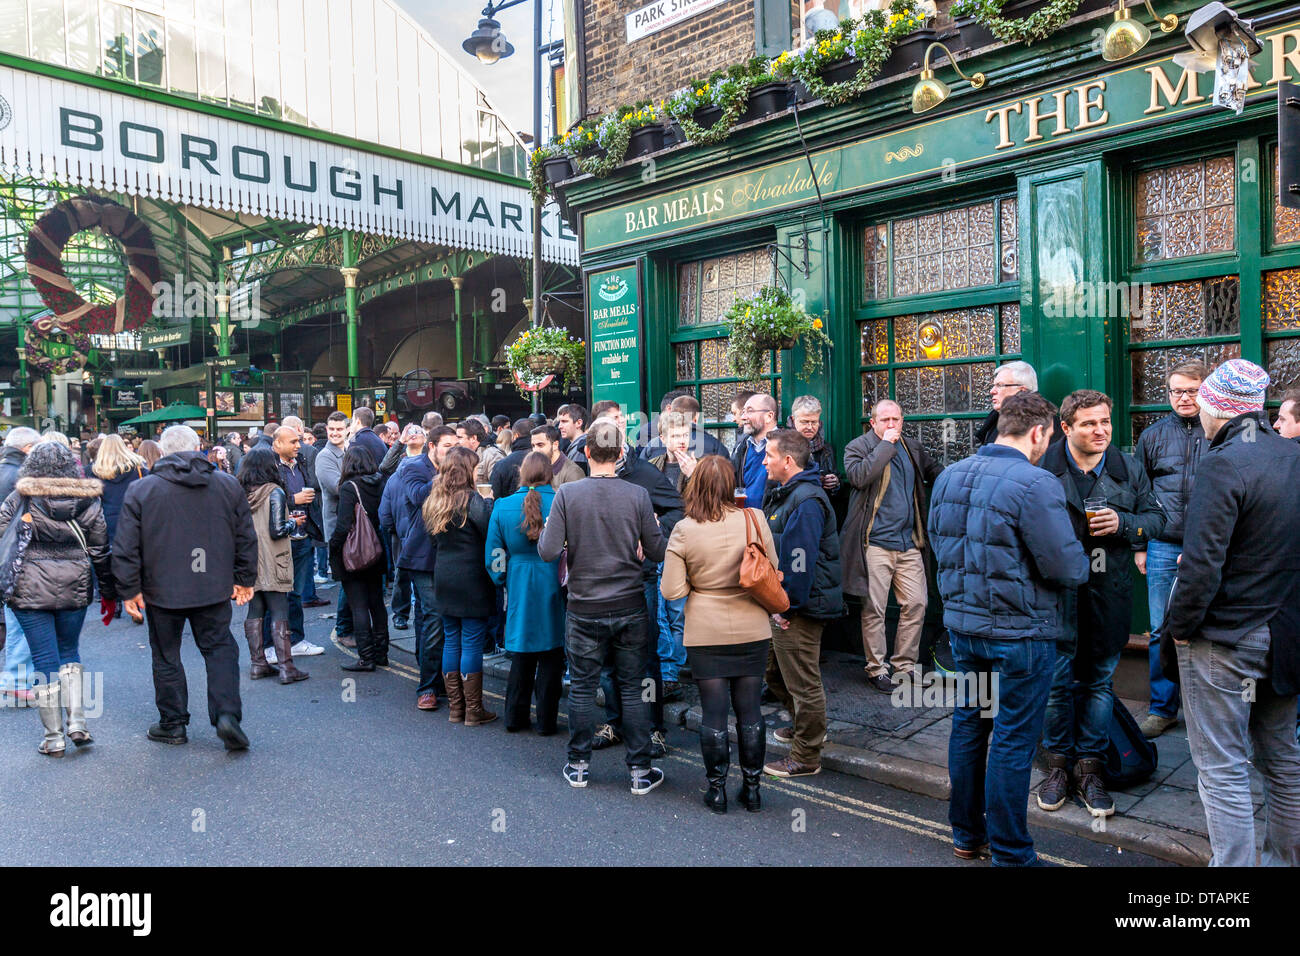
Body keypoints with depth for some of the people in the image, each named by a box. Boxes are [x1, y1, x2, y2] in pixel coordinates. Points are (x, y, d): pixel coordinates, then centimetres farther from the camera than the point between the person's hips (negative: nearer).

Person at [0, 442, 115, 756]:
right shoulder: (88, 500, 1)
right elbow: (100, 551, 4)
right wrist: (109, 592, 12)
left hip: (31, 588, -2)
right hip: (75, 587, 2)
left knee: (45, 660, 5)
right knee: (70, 653, 19)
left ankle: (53, 738, 11)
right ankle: (77, 722, 9)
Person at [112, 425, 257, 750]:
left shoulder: (140, 490, -5)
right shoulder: (228, 485, 1)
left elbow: (126, 548, -5)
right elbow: (246, 538, 5)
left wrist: (130, 589, 4)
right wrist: (244, 579, 14)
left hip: (163, 591, -1)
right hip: (213, 589, 1)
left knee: (166, 656, 13)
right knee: (220, 649, 10)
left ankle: (173, 723, 22)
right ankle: (227, 714, -5)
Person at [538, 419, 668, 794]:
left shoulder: (568, 494, -9)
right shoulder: (637, 495, -9)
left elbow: (548, 551, -12)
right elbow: (657, 552, -5)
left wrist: (547, 529, 8)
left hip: (584, 610, 0)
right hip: (630, 608, 0)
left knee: (582, 688, 13)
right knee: (632, 690, 9)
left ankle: (578, 766, 25)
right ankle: (640, 771, 17)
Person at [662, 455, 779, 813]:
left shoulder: (684, 530, -12)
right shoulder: (754, 520, -9)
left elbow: (672, 591, -10)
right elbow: (773, 571, 2)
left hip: (706, 635, -1)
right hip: (752, 631, 2)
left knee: (713, 712, 8)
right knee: (750, 710, 12)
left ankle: (717, 790, 18)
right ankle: (752, 789, 23)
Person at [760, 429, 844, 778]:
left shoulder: (806, 501, -21)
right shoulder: (784, 494, 14)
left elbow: (800, 561, -25)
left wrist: (787, 606, -19)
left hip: (799, 608, -11)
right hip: (781, 603, 11)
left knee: (802, 682, 1)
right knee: (774, 671, 23)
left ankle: (805, 757, 14)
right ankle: (806, 727, 42)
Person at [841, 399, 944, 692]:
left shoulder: (913, 448, 15)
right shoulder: (858, 447, -1)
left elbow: (935, 471, 29)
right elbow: (859, 476, -21)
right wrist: (886, 445, -16)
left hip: (909, 542, 5)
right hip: (875, 543, -5)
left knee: (916, 604, 5)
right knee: (874, 608, 0)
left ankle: (905, 666, 20)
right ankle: (876, 670, 13)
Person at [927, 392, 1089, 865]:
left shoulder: (949, 476, 4)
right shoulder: (1036, 484, -19)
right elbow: (1067, 568, -18)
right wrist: (1082, 563, 3)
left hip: (961, 623, 7)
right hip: (1019, 631, -7)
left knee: (969, 724, 18)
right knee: (1012, 739, 5)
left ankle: (966, 834, 32)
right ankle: (1009, 853, 17)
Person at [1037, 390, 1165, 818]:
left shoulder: (1128, 469, 6)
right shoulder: (1042, 468, -4)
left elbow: (1156, 517, 12)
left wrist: (1123, 523, -9)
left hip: (1108, 593, 3)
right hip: (1057, 592, -3)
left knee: (1100, 681, 11)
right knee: (1057, 680, 3)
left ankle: (1089, 767, 24)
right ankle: (1059, 764, 21)